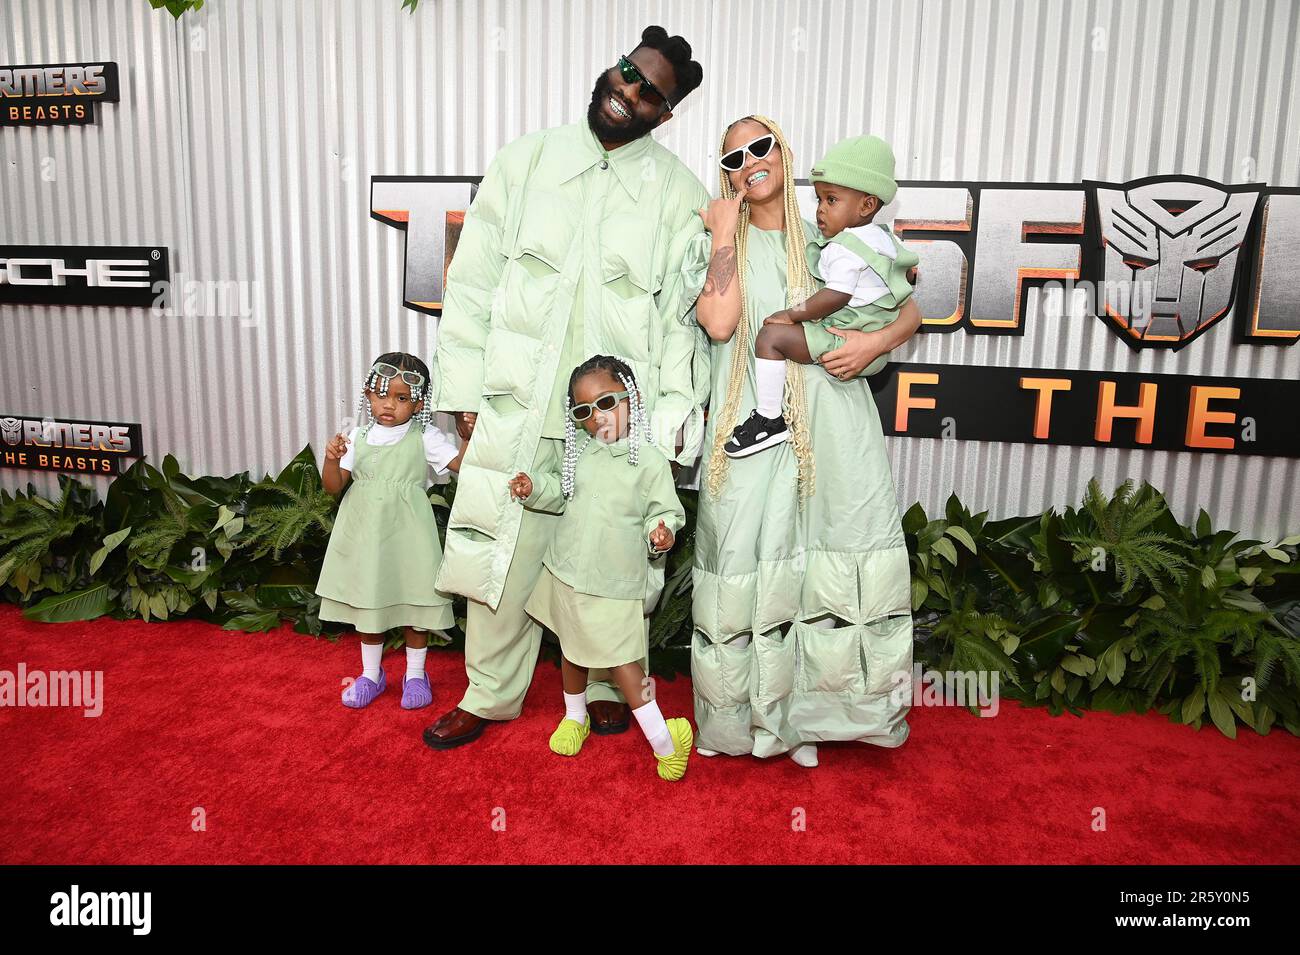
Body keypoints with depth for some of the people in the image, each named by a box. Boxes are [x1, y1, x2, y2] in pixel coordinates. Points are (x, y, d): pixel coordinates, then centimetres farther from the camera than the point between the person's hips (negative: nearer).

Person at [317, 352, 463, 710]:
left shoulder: (425, 438, -5)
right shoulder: (358, 437, 3)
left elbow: (462, 465, -14)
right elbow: (334, 486, 3)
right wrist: (331, 458, -15)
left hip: (406, 533, -3)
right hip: (366, 532, 3)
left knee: (414, 601, 8)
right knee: (368, 602, 14)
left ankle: (415, 674, 27)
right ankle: (371, 674, 32)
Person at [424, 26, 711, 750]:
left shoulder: (680, 194, 2)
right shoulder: (525, 161, 6)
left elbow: (682, 316, -1)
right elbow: (473, 284, 5)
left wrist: (671, 418, -9)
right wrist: (465, 393, 1)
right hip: (516, 410, 1)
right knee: (504, 554, 8)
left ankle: (605, 687, 34)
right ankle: (490, 696, 29)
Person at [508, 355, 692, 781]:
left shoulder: (649, 460, -12)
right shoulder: (579, 452, 1)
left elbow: (666, 510, -6)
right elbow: (560, 493, 13)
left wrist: (662, 531, -26)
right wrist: (534, 487, -5)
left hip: (616, 582, -5)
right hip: (568, 570, 6)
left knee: (620, 658, -3)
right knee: (571, 649, 21)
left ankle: (664, 741, 10)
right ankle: (575, 716, 45)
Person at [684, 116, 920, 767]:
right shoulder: (718, 243, 12)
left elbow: (911, 309, 15)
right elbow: (718, 324, -8)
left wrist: (878, 341, -6)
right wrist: (725, 233, -1)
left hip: (830, 425, 2)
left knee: (841, 562, -5)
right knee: (750, 566, -3)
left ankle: (808, 713, 11)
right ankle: (750, 713, 13)